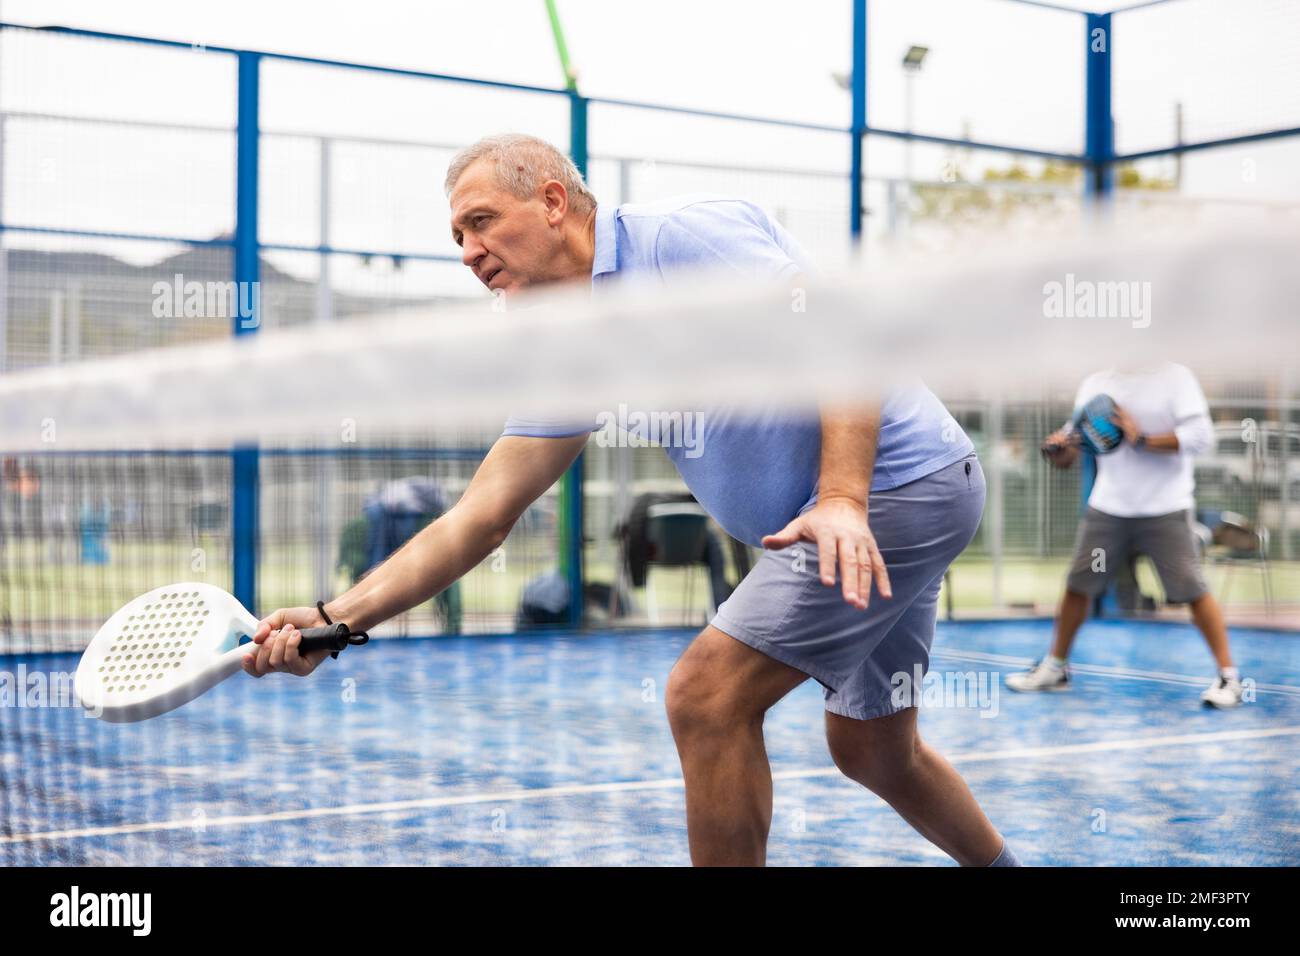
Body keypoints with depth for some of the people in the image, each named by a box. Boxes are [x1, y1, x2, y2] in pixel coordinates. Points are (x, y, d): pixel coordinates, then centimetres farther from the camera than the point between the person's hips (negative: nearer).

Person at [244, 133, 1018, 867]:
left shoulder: (683, 231, -14)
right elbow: (482, 514, 4)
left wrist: (842, 498, -34)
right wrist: (336, 619, -6)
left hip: (901, 480, -9)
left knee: (705, 697, -13)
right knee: (874, 750, 20)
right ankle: (999, 860, 43)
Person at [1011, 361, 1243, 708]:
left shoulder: (1175, 376, -6)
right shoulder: (1095, 383, 7)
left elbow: (1200, 435, -17)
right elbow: (1068, 456, 10)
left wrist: (1142, 440, -23)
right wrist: (1058, 448, -14)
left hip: (1165, 510, -4)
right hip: (1108, 507, 4)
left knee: (1192, 590, -6)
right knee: (1077, 585, 7)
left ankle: (1228, 676, 6)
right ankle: (1055, 668, 24)